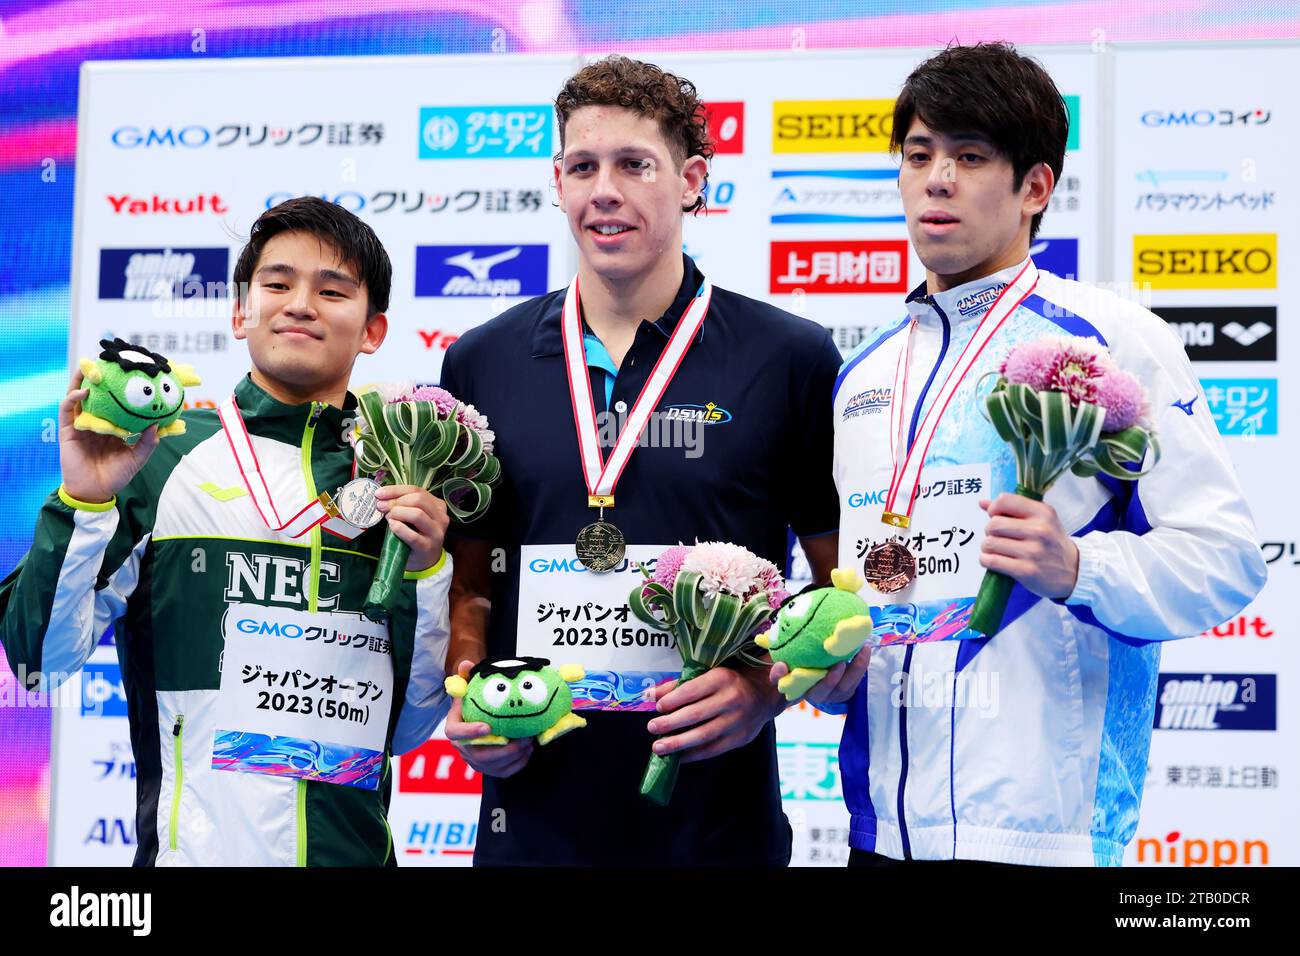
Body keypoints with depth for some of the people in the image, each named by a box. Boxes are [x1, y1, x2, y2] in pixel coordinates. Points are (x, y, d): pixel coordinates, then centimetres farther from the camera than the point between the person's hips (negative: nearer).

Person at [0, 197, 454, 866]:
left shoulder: (406, 482, 3)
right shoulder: (161, 459, -5)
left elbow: (407, 728, 6)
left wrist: (426, 572, -7)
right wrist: (83, 504, -18)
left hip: (357, 848, 3)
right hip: (194, 848, -2)